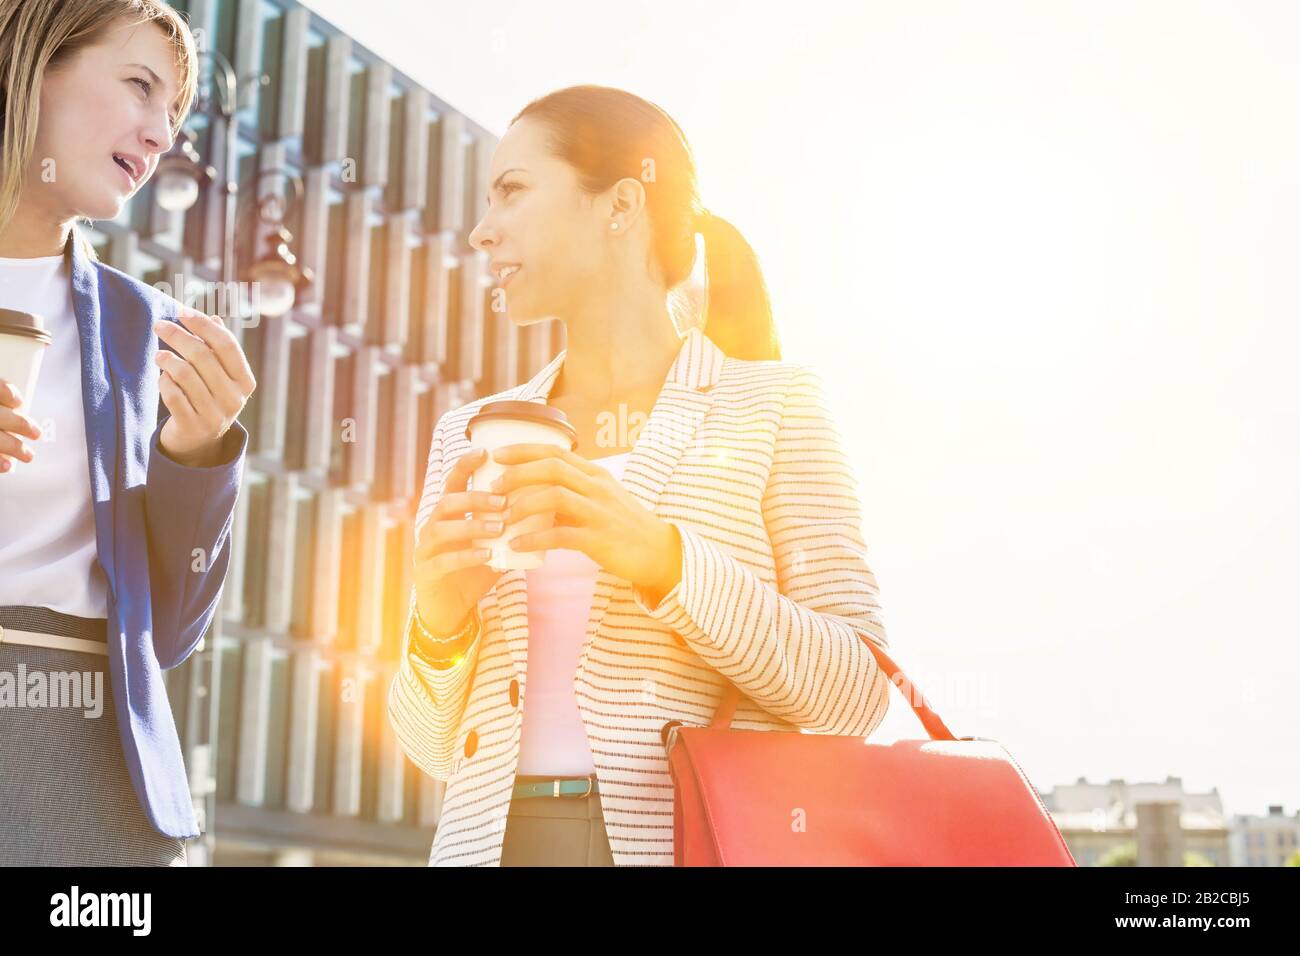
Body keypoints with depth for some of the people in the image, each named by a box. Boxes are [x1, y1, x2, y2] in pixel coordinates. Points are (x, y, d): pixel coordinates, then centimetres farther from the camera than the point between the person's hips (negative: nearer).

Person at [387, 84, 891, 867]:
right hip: (493, 838, 3)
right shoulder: (472, 436, 11)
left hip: (688, 838, -3)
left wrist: (667, 563, -18)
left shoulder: (772, 403, 2)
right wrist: (439, 623, -9)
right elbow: (436, 743, 11)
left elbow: (855, 694, -6)